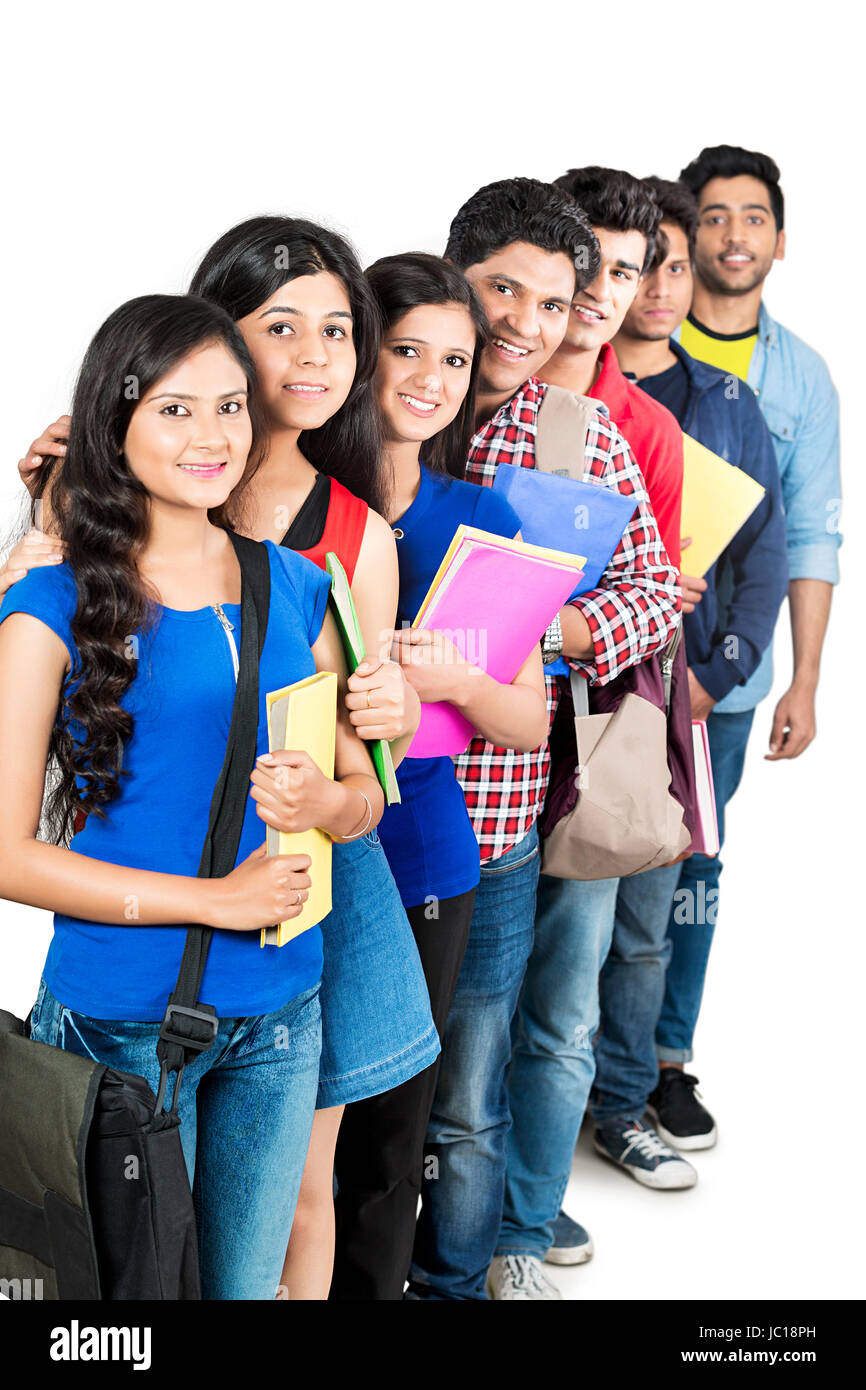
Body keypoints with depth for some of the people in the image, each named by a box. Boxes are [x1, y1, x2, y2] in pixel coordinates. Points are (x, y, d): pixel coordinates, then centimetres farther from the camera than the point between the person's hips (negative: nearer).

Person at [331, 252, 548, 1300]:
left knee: (390, 1125, 15)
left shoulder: (478, 519, 5)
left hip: (421, 858, 3)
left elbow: (531, 724, 4)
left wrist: (454, 678, -19)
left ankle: (374, 1286, 36)